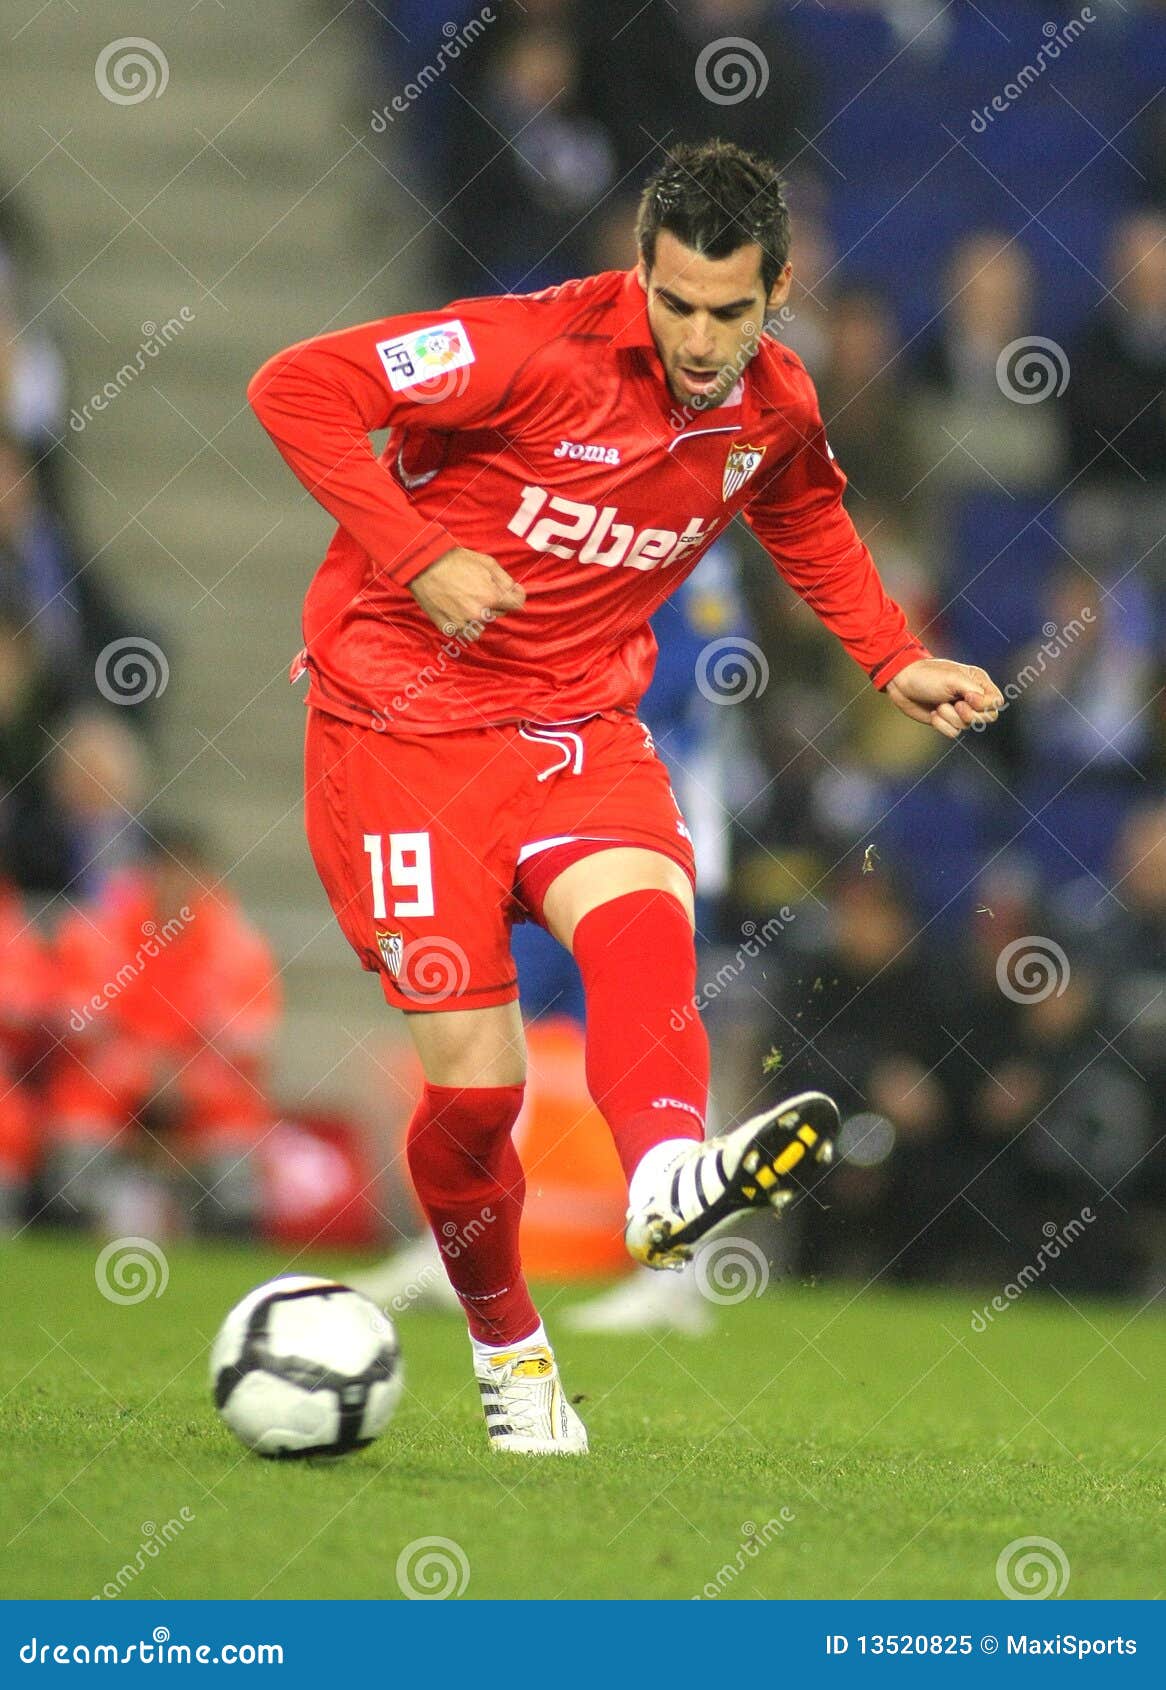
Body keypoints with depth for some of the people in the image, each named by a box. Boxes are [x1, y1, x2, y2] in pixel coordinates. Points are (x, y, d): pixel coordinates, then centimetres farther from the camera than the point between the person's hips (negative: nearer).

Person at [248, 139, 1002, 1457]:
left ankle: (664, 1176, -58)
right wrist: (419, 558, -24)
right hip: (406, 723, -4)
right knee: (476, 1078, -7)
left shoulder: (776, 410, 0)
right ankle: (505, 1343, 19)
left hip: (579, 726, 4)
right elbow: (294, 391, -19)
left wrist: (894, 662, 14)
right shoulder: (541, 352, -19)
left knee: (643, 918, -31)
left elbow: (806, 520, 25)